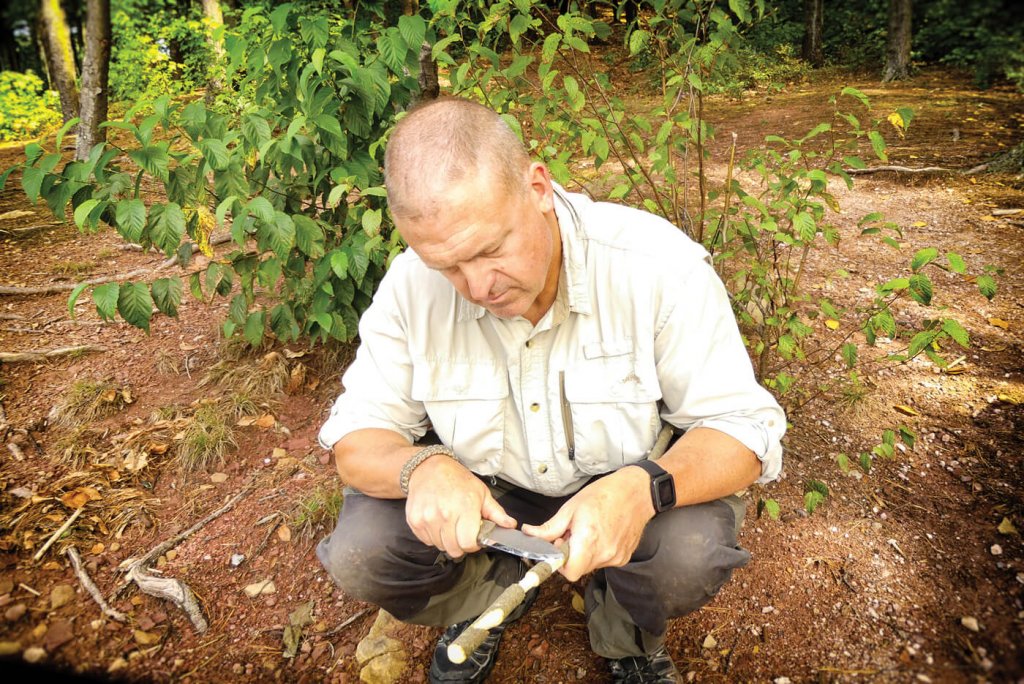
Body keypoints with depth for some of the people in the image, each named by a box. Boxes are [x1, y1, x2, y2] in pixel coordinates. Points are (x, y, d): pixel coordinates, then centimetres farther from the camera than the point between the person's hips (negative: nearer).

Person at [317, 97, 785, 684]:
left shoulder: (659, 265, -25)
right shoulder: (412, 284, -18)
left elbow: (743, 429, -21)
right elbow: (357, 437, -12)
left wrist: (643, 488, -42)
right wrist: (421, 468, -37)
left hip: (630, 491, -1)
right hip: (478, 498, 2)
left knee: (692, 553, -31)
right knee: (356, 555, -20)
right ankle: (489, 597, 14)